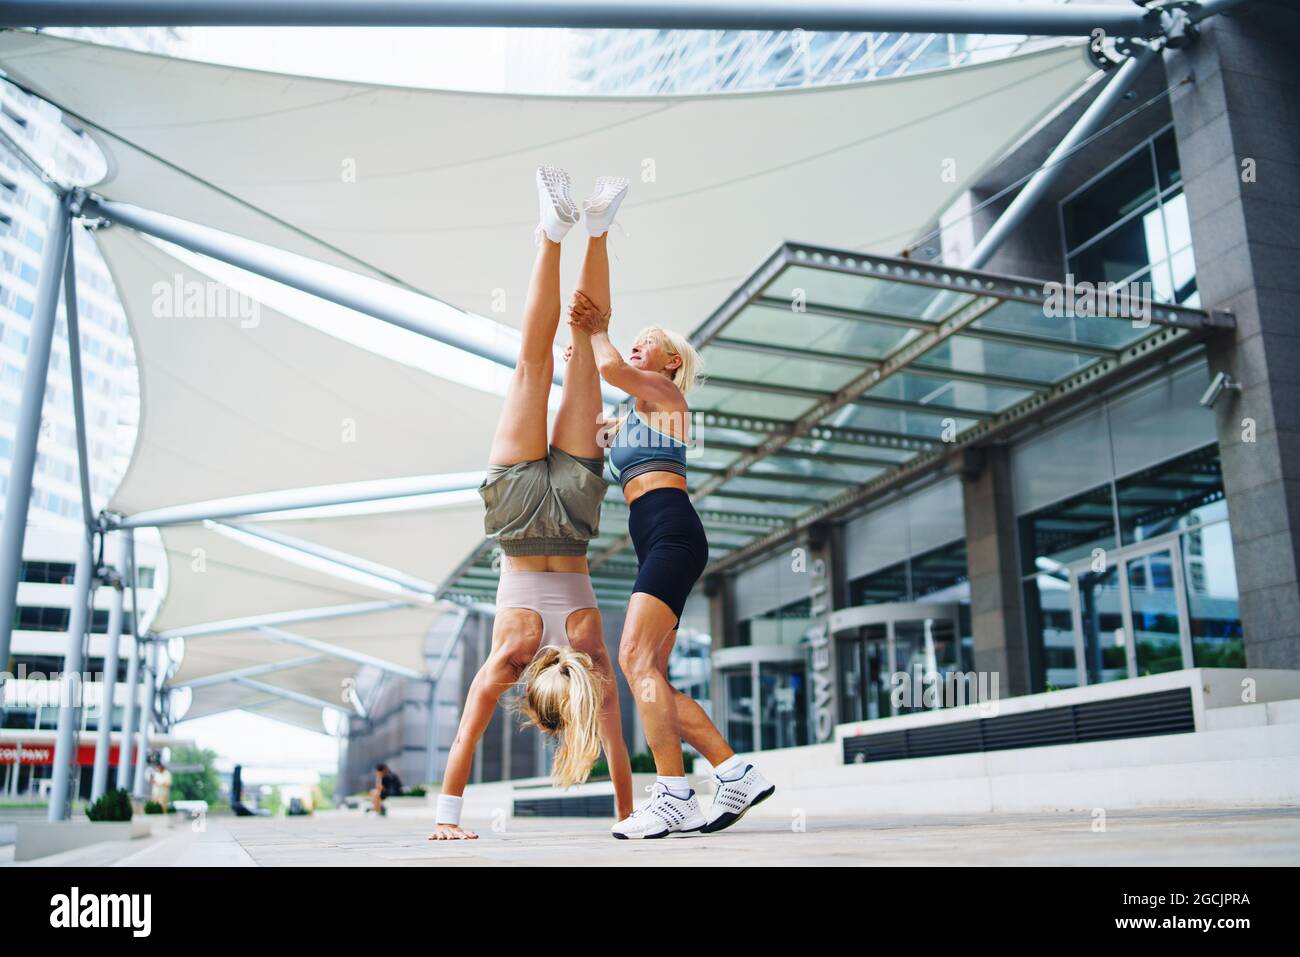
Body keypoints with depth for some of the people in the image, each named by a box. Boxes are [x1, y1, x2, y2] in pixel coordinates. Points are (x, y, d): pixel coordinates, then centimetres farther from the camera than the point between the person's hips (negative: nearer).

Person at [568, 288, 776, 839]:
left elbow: (611, 368, -13)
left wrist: (597, 331, 7)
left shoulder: (665, 394, 5)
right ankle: (736, 774, 2)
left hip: (671, 530, -9)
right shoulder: (626, 417, 31)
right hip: (656, 545, 9)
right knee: (649, 678, 1)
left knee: (635, 657, -21)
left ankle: (674, 796, -21)